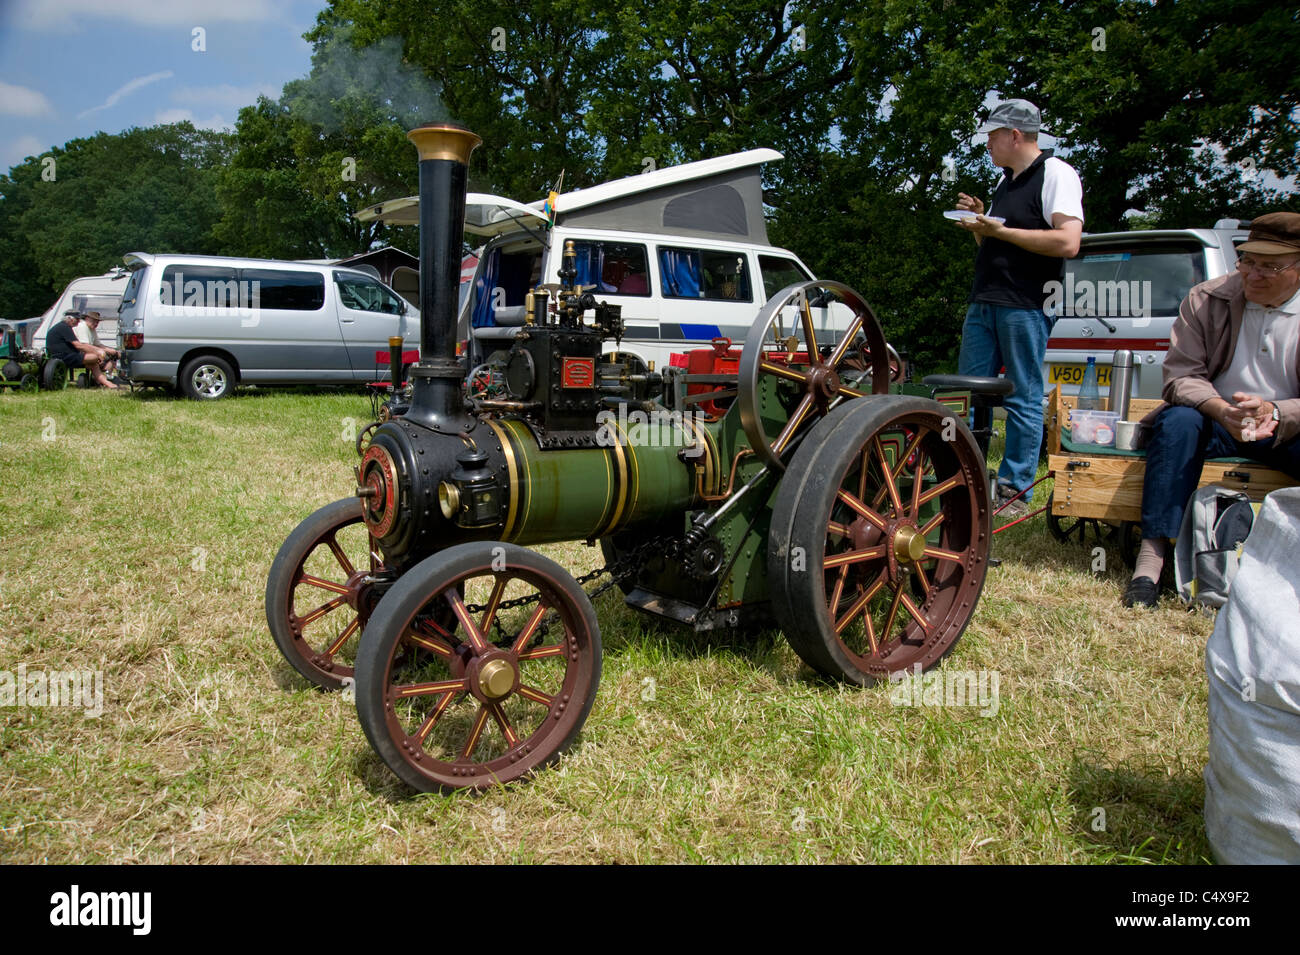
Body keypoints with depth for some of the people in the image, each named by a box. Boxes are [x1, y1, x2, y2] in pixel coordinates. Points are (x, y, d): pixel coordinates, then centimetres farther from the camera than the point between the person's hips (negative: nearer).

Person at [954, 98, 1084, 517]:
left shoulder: (1056, 174, -5)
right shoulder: (1006, 181, 20)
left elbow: (1068, 242, -18)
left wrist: (1001, 230, -15)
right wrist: (980, 222, 8)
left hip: (1026, 305, -8)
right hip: (983, 302, 8)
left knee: (1023, 399, -2)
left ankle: (1014, 489, 2)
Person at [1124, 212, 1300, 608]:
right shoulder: (1206, 300, -2)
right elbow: (1181, 375, -9)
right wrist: (1222, 410, -30)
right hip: (1216, 420, 0)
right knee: (1178, 421, -33)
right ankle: (1153, 554, -36)